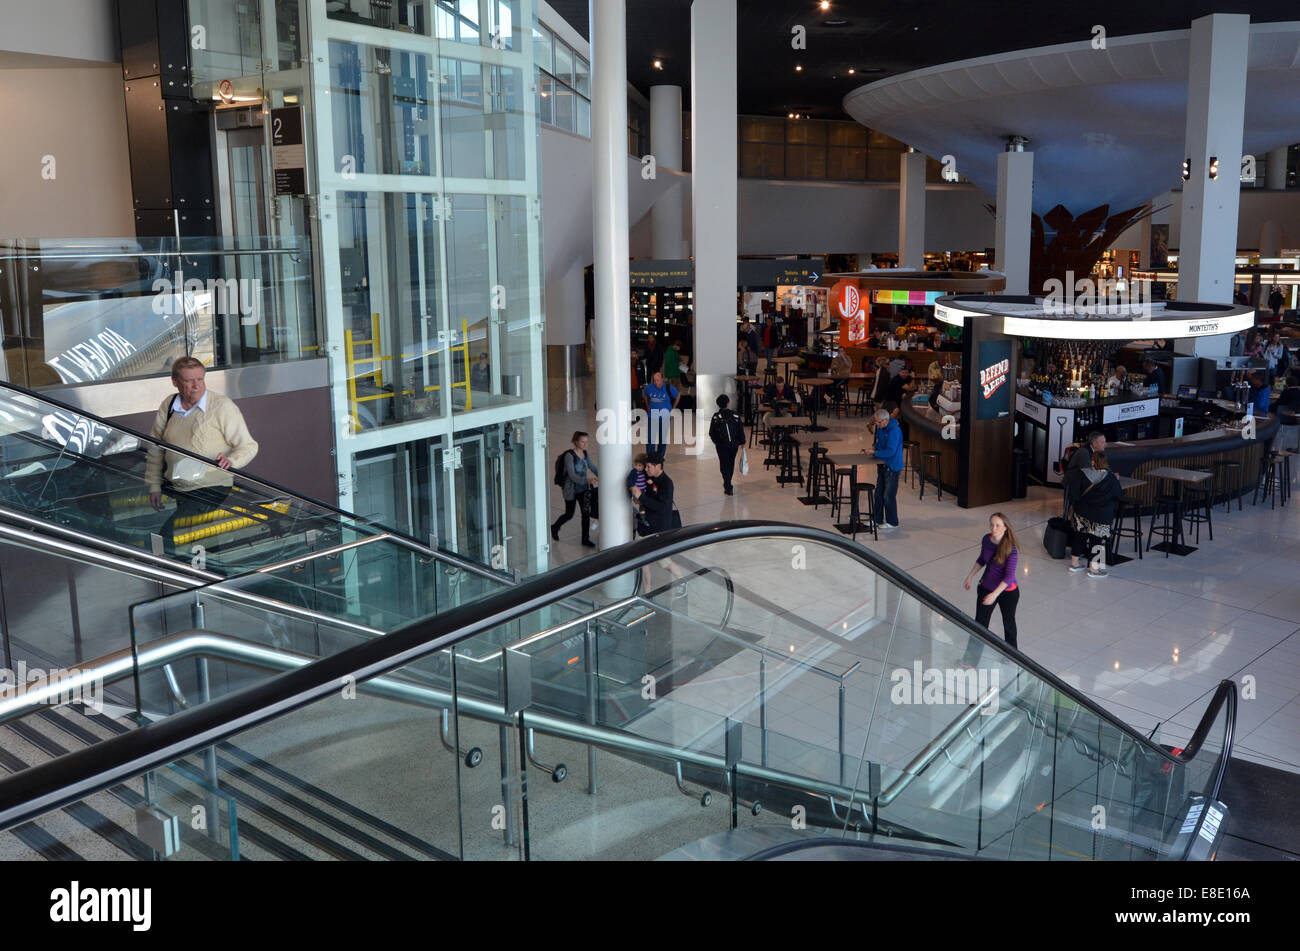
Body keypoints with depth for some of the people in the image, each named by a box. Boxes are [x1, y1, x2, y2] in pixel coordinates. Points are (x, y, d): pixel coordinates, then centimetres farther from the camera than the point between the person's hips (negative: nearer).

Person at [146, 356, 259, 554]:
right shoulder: (168, 406, 6)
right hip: (176, 489, 7)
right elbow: (155, 448, 15)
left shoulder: (223, 407, -9)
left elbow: (248, 446, -6)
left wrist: (231, 461, -27)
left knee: (170, 532, -22)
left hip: (212, 489, -6)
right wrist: (154, 486, 11)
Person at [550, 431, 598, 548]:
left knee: (586, 513, -2)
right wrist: (587, 480, -39)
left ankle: (586, 539, 6)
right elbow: (572, 475, -27)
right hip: (571, 489, -5)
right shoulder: (569, 455, -20)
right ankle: (554, 527, 36)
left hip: (583, 489, 5)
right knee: (569, 515, 8)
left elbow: (593, 468, 6)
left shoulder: (585, 454, 2)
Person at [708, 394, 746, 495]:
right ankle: (727, 484, 33)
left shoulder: (716, 416, -8)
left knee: (724, 465, 2)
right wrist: (742, 442, 12)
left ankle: (728, 487, -8)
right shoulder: (735, 415, -5)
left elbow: (711, 432, -3)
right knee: (731, 464, 18)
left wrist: (715, 441, 16)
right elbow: (741, 430, 0)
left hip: (721, 445, -2)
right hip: (734, 444, 2)